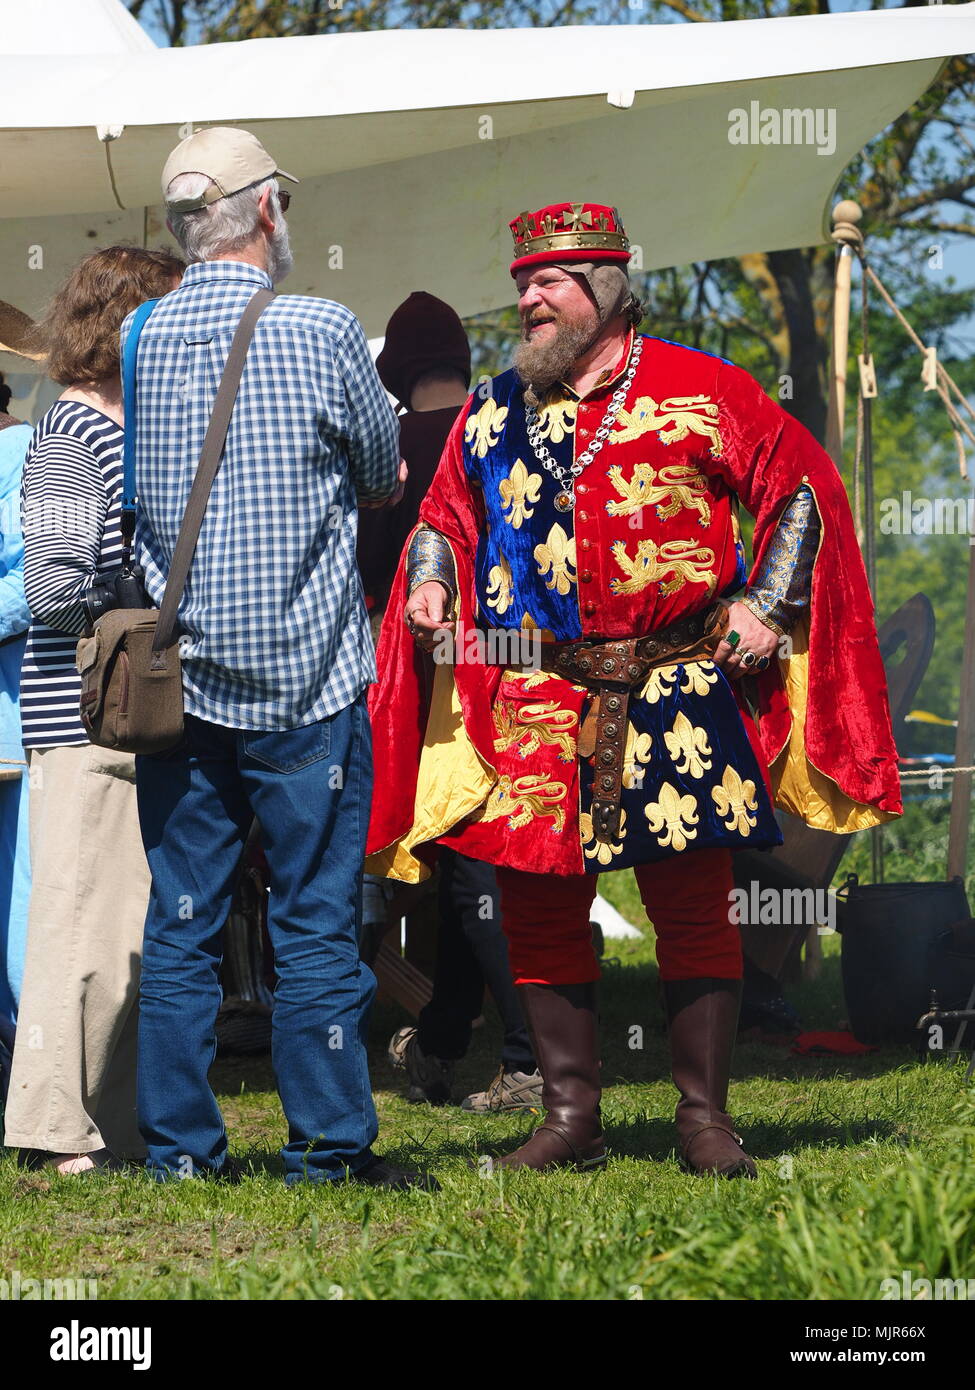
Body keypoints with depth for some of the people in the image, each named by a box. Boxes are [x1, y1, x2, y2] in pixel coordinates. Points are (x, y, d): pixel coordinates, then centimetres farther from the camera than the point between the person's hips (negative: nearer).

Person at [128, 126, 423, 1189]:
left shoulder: (139, 339, 2)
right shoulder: (321, 332, -9)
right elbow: (385, 476, 5)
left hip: (179, 678, 4)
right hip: (302, 677, -4)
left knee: (179, 926, 7)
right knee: (315, 923, 2)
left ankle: (180, 1145, 9)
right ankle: (328, 1148, 4)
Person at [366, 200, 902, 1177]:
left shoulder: (699, 392, 2)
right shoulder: (490, 415, 14)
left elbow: (801, 484, 6)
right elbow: (445, 516, 23)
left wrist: (767, 603, -2)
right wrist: (431, 580, 2)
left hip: (674, 693, -3)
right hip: (531, 701, 3)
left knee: (693, 903, -2)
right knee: (538, 903, 1)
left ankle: (704, 1115, 7)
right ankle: (570, 1114, 11)